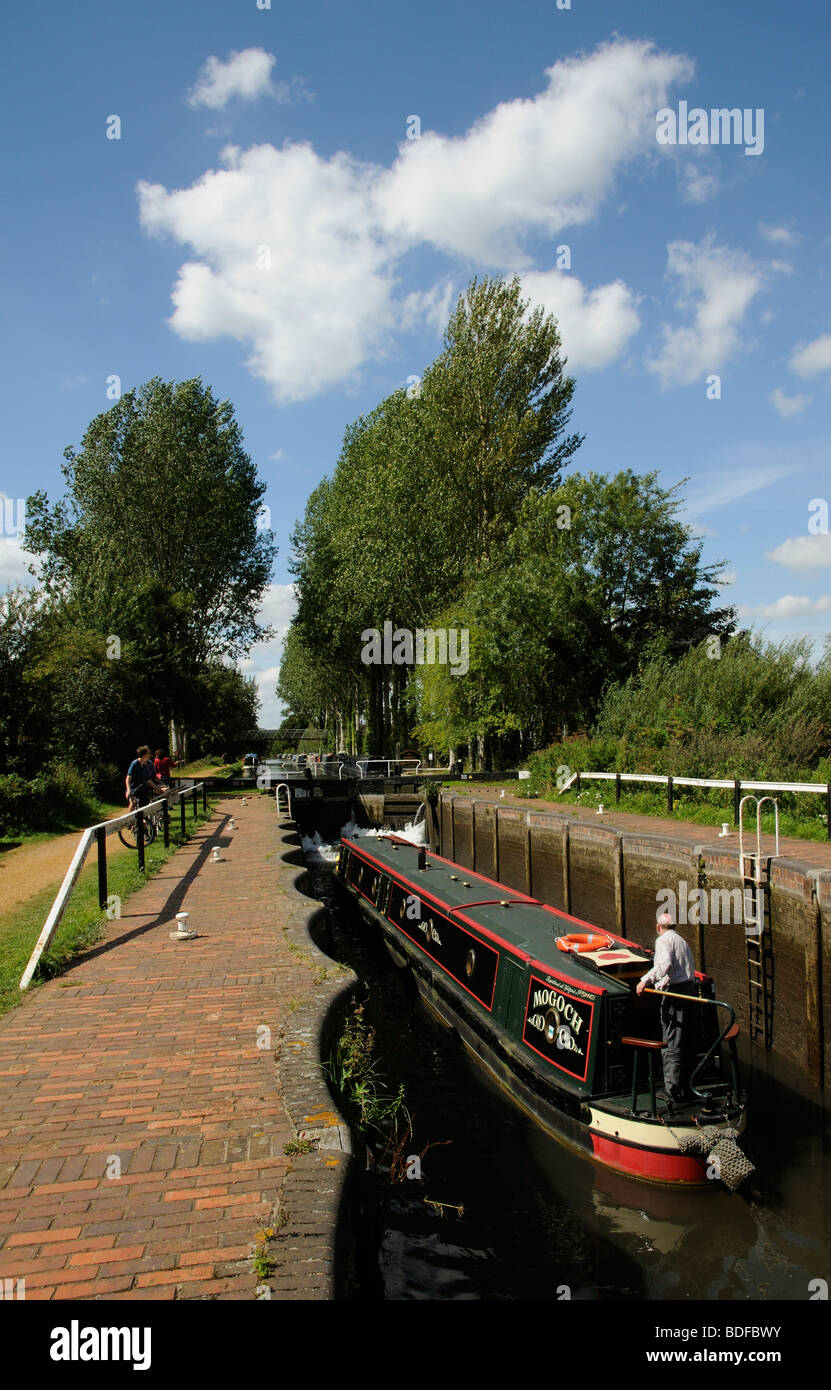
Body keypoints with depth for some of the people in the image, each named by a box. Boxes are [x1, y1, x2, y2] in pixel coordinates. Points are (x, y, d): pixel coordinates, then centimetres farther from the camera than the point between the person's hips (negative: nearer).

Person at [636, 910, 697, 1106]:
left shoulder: (664, 940, -6)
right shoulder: (682, 940, 21)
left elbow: (665, 964, -24)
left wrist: (646, 980, -23)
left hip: (674, 992, -9)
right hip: (689, 989, 9)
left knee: (671, 1045, -7)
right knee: (685, 1042, 16)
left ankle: (672, 1092, -7)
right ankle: (685, 1086, 24)